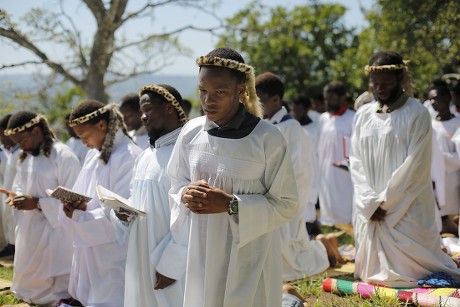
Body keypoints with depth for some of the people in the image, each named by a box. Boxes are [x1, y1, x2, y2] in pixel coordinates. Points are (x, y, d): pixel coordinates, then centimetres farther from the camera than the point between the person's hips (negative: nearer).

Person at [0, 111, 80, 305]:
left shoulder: (64, 156, -15)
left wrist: (38, 203, -22)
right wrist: (16, 196, -4)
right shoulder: (24, 159, 11)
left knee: (57, 290, -2)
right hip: (29, 233, 8)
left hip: (55, 234, -8)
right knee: (32, 285, 13)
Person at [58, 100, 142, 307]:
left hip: (113, 253, -8)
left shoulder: (129, 157, -17)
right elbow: (83, 194, 16)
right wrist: (75, 205, -7)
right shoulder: (93, 155, 12)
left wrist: (81, 215, -22)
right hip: (90, 247, 8)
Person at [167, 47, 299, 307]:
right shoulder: (191, 132, 1)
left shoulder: (268, 139, -12)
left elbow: (286, 205, -9)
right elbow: (176, 185, 13)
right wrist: (186, 194, -11)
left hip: (249, 258, -4)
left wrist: (231, 204, -19)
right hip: (202, 254, 4)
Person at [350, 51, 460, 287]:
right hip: (369, 210, 5)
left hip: (406, 210, -5)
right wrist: (370, 202, -7)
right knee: (373, 271, 9)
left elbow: (415, 164, -10)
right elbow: (356, 161, 6)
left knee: (409, 268, -5)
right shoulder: (363, 115, 10)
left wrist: (385, 202, -11)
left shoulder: (416, 113, -5)